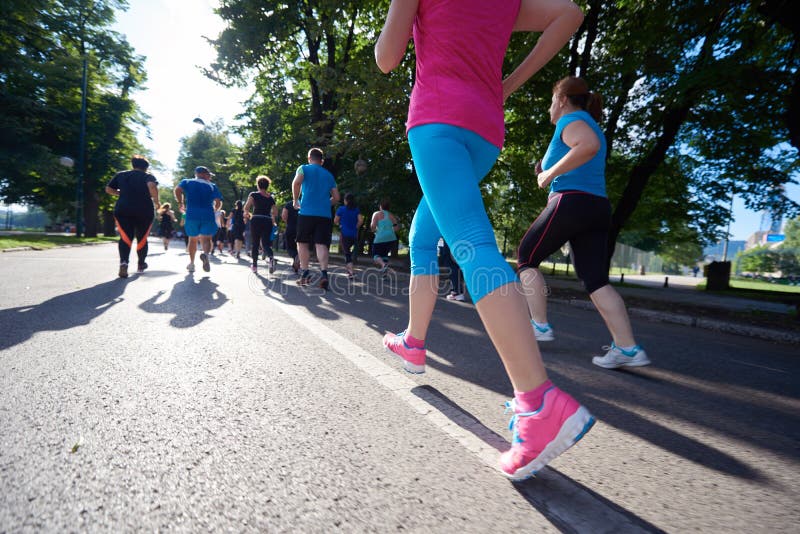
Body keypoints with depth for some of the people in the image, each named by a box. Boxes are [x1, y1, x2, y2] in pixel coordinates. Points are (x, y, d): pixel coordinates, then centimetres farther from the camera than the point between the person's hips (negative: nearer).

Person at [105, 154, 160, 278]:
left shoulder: (120, 175, 14)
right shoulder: (148, 176, 4)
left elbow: (108, 189, 12)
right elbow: (152, 186, -19)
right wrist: (156, 201, -9)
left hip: (123, 210, 1)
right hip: (144, 210, -1)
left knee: (125, 237, -5)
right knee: (142, 238, 14)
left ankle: (123, 262, -31)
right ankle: (141, 265, 28)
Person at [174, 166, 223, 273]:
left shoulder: (187, 182, 13)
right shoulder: (212, 186, 10)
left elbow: (177, 190, -7)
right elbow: (218, 202, 0)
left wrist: (181, 203, 7)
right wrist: (214, 210, 20)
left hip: (192, 215, 2)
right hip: (208, 215, -1)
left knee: (193, 239, 16)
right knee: (206, 239, -1)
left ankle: (191, 263, 18)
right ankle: (205, 253, -34)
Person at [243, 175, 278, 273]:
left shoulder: (254, 195, 1)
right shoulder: (271, 197, 11)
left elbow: (246, 207, -8)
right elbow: (275, 213, 9)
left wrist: (248, 214, 11)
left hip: (256, 220, -2)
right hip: (268, 221, 2)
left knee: (255, 243, 8)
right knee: (266, 243, 4)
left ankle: (254, 265, 11)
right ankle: (271, 258, -27)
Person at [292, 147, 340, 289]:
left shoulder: (304, 168, 9)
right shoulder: (329, 175, 20)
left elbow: (296, 182, -12)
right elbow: (336, 198, 17)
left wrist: (296, 200, 0)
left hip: (306, 212, -2)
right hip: (325, 214, 3)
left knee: (303, 242, 10)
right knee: (321, 244, -2)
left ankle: (305, 274, 7)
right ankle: (324, 273, -19)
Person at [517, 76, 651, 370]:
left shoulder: (571, 119, -1)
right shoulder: (592, 125, 28)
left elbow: (589, 146, -24)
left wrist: (550, 173, -16)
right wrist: (550, 172, 28)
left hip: (571, 202, -9)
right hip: (598, 207, 9)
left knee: (526, 257, 6)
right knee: (596, 279, 2)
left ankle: (540, 325, 4)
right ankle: (628, 348, -7)